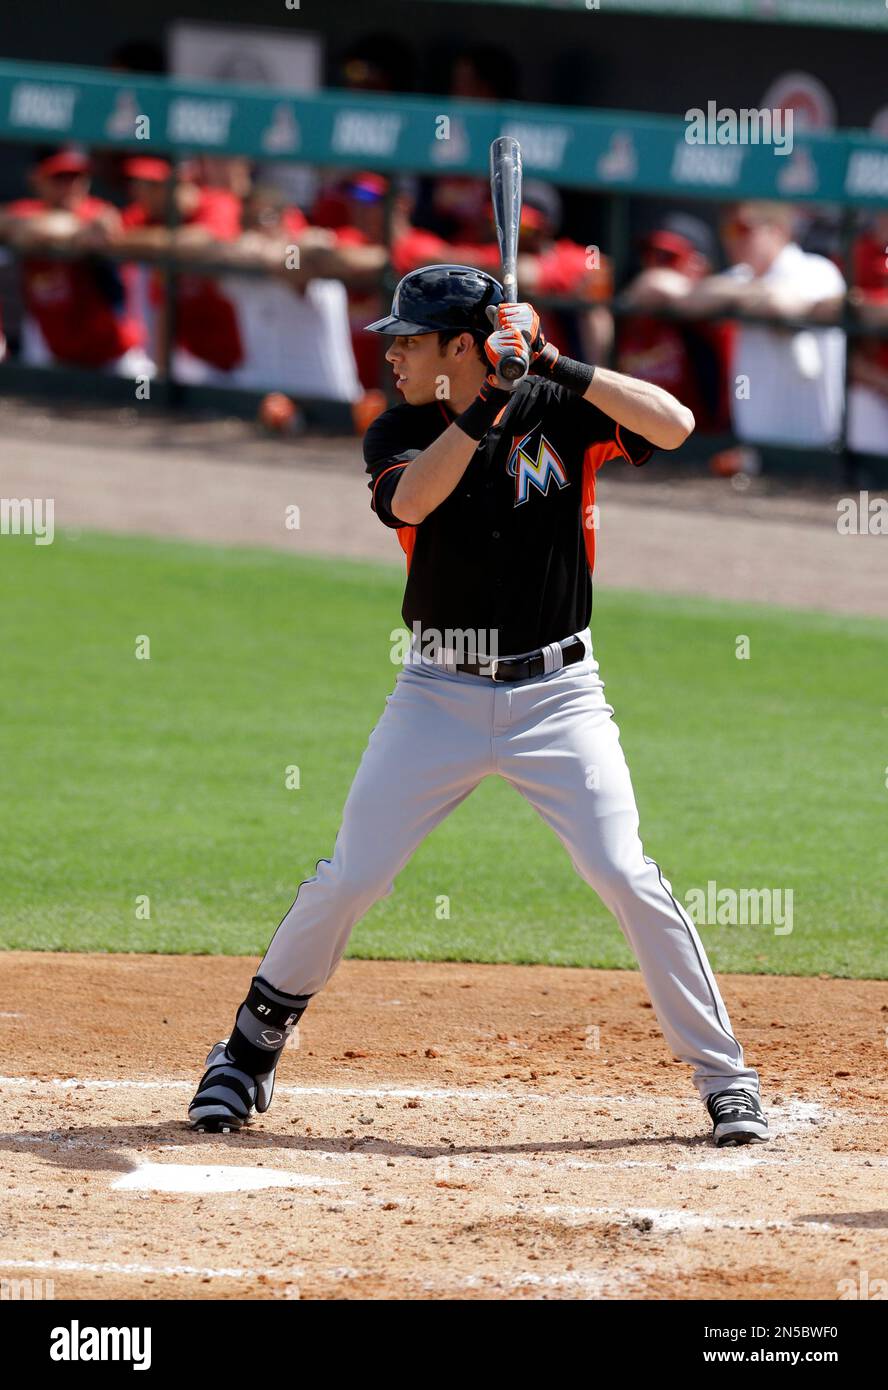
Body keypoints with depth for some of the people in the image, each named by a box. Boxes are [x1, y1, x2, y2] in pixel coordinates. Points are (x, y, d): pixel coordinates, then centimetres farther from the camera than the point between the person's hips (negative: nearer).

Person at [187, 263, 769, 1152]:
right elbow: (412, 501, -21)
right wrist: (485, 404, -28)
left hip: (556, 694, -1)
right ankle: (254, 1043, 18)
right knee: (350, 878, -3)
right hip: (440, 695, 1)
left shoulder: (557, 410, -3)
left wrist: (558, 367, -21)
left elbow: (674, 424, -16)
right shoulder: (399, 433, 0)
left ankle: (722, 1071, -2)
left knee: (624, 875, -12)